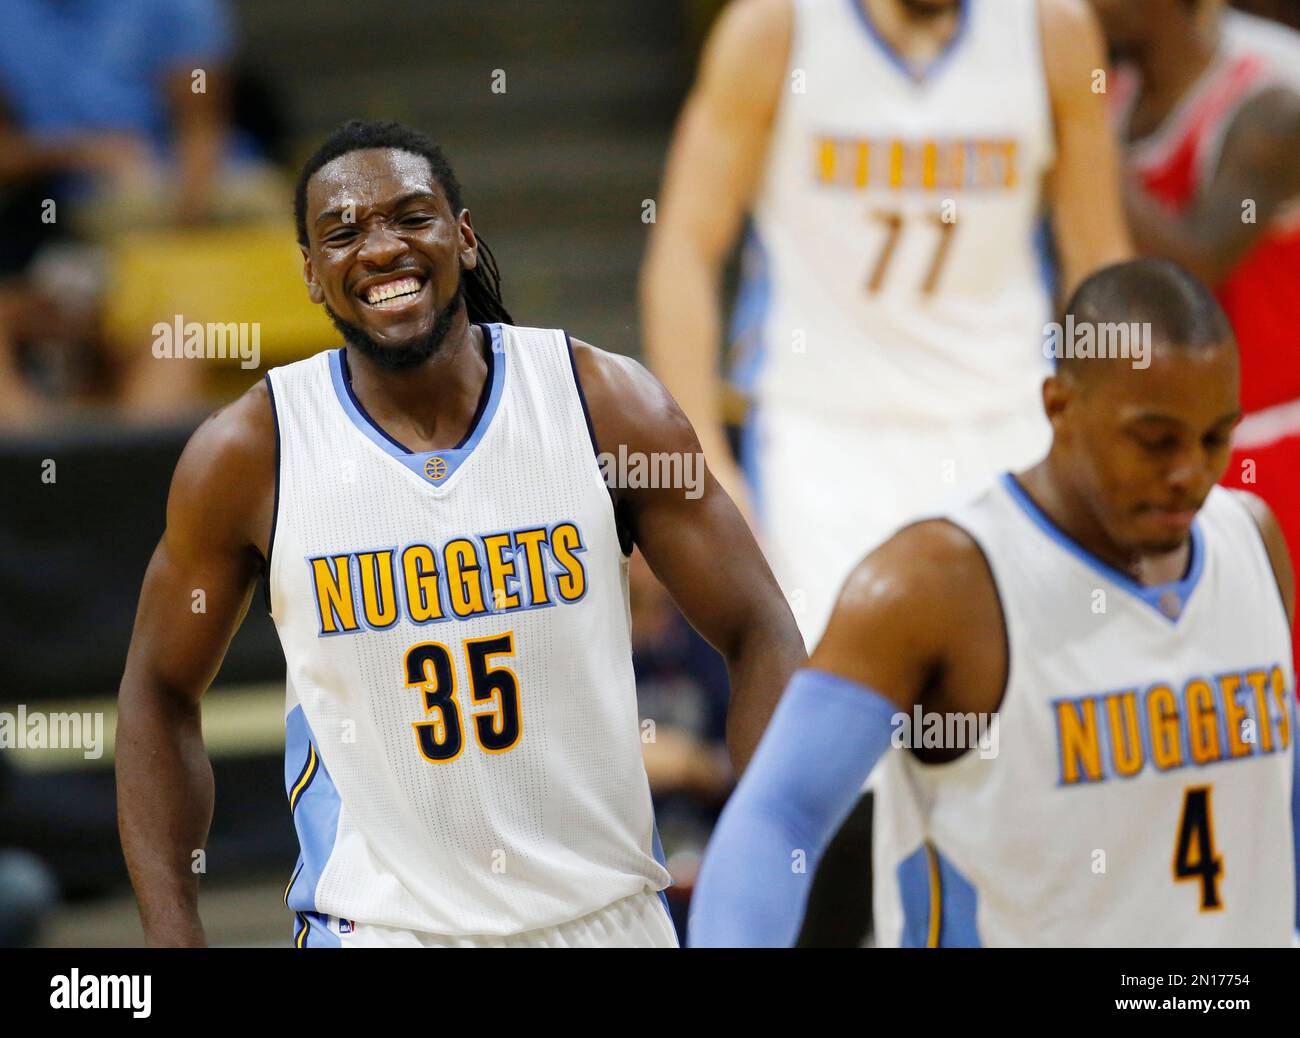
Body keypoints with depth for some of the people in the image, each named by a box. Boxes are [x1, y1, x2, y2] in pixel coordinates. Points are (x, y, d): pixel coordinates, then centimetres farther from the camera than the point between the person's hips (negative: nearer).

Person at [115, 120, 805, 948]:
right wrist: (175, 940, -4)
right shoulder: (248, 455, -8)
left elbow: (759, 637, -3)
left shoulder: (605, 403, -7)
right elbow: (161, 694, 3)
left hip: (610, 912, 1)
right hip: (377, 923, -1)